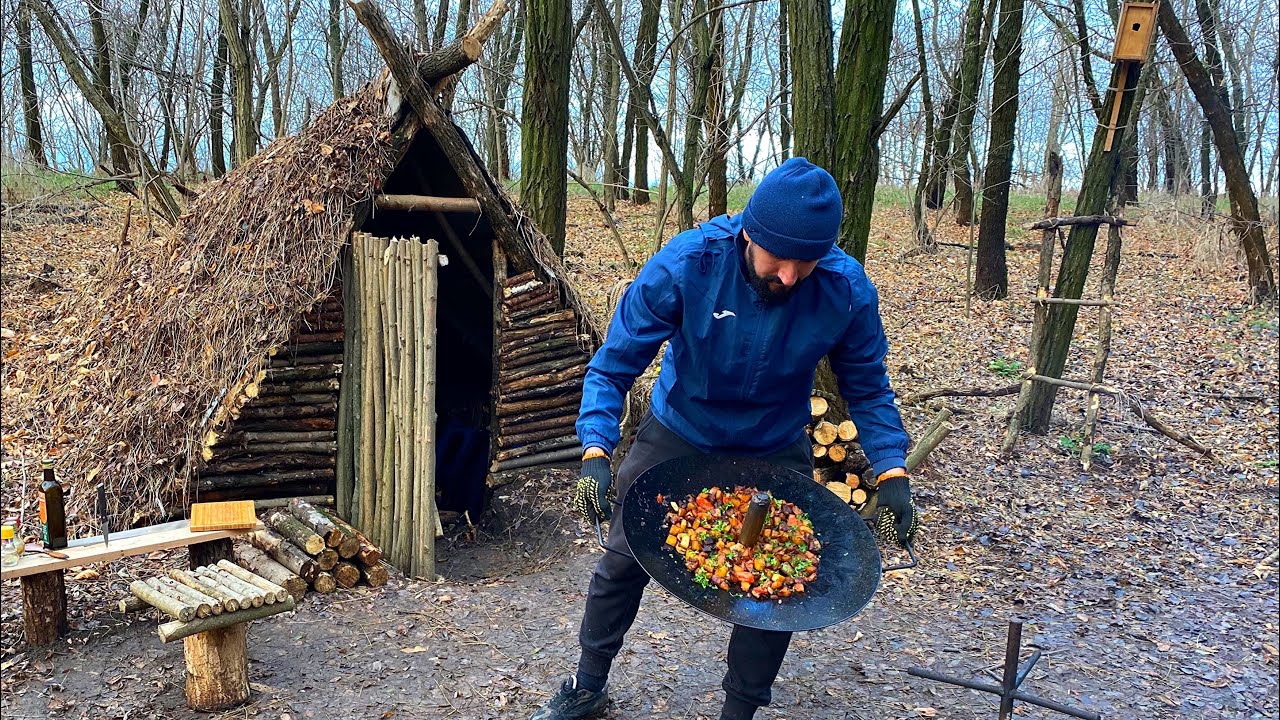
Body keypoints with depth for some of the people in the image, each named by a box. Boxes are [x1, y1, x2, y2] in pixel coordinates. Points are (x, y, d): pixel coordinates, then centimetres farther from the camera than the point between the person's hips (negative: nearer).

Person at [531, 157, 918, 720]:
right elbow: (612, 367, -23)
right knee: (622, 562, 7)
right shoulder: (683, 266, -31)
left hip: (775, 451, 1)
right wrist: (595, 452, -35)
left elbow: (867, 389, -8)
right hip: (676, 436, 0)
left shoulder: (847, 290, -25)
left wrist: (892, 470, -19)